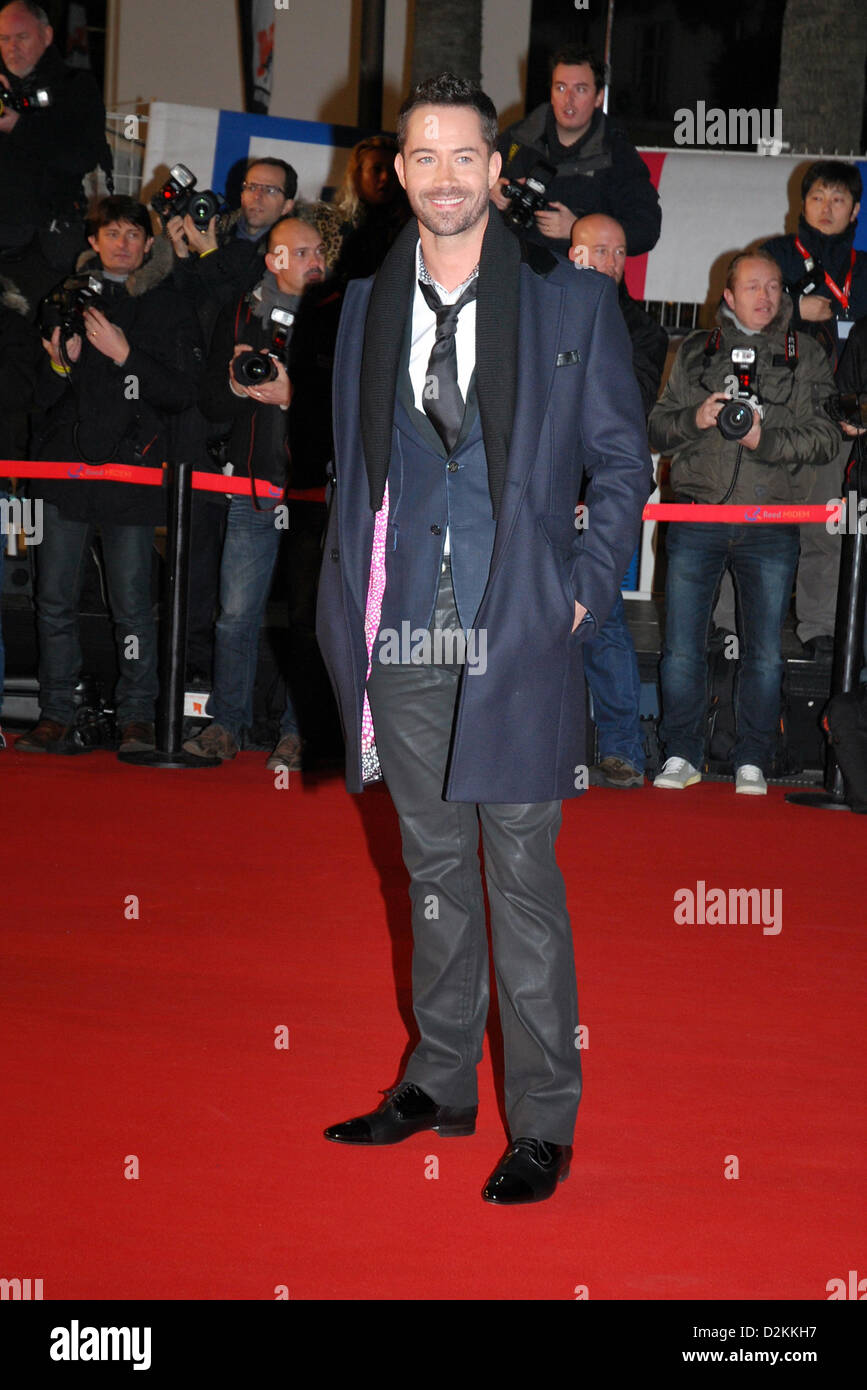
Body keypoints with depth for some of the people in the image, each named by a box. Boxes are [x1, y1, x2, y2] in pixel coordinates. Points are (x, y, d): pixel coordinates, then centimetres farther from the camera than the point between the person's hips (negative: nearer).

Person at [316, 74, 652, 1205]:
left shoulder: (573, 302, 0)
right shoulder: (368, 306, 11)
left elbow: (622, 462, 3)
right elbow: (354, 469, 16)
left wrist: (586, 591, -7)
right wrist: (349, 611, 7)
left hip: (519, 633, -4)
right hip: (406, 637, 4)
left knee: (521, 876, 0)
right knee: (434, 866, 14)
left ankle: (543, 1122, 12)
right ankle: (440, 1081, 29)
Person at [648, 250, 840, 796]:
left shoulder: (807, 356, 9)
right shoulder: (696, 352, 13)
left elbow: (826, 438, 1)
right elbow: (658, 428, 13)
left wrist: (766, 439, -14)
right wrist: (695, 419, -7)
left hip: (771, 527, -1)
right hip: (696, 521, 1)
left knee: (766, 652, 1)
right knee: (682, 647, 1)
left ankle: (752, 762, 13)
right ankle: (682, 756, 13)